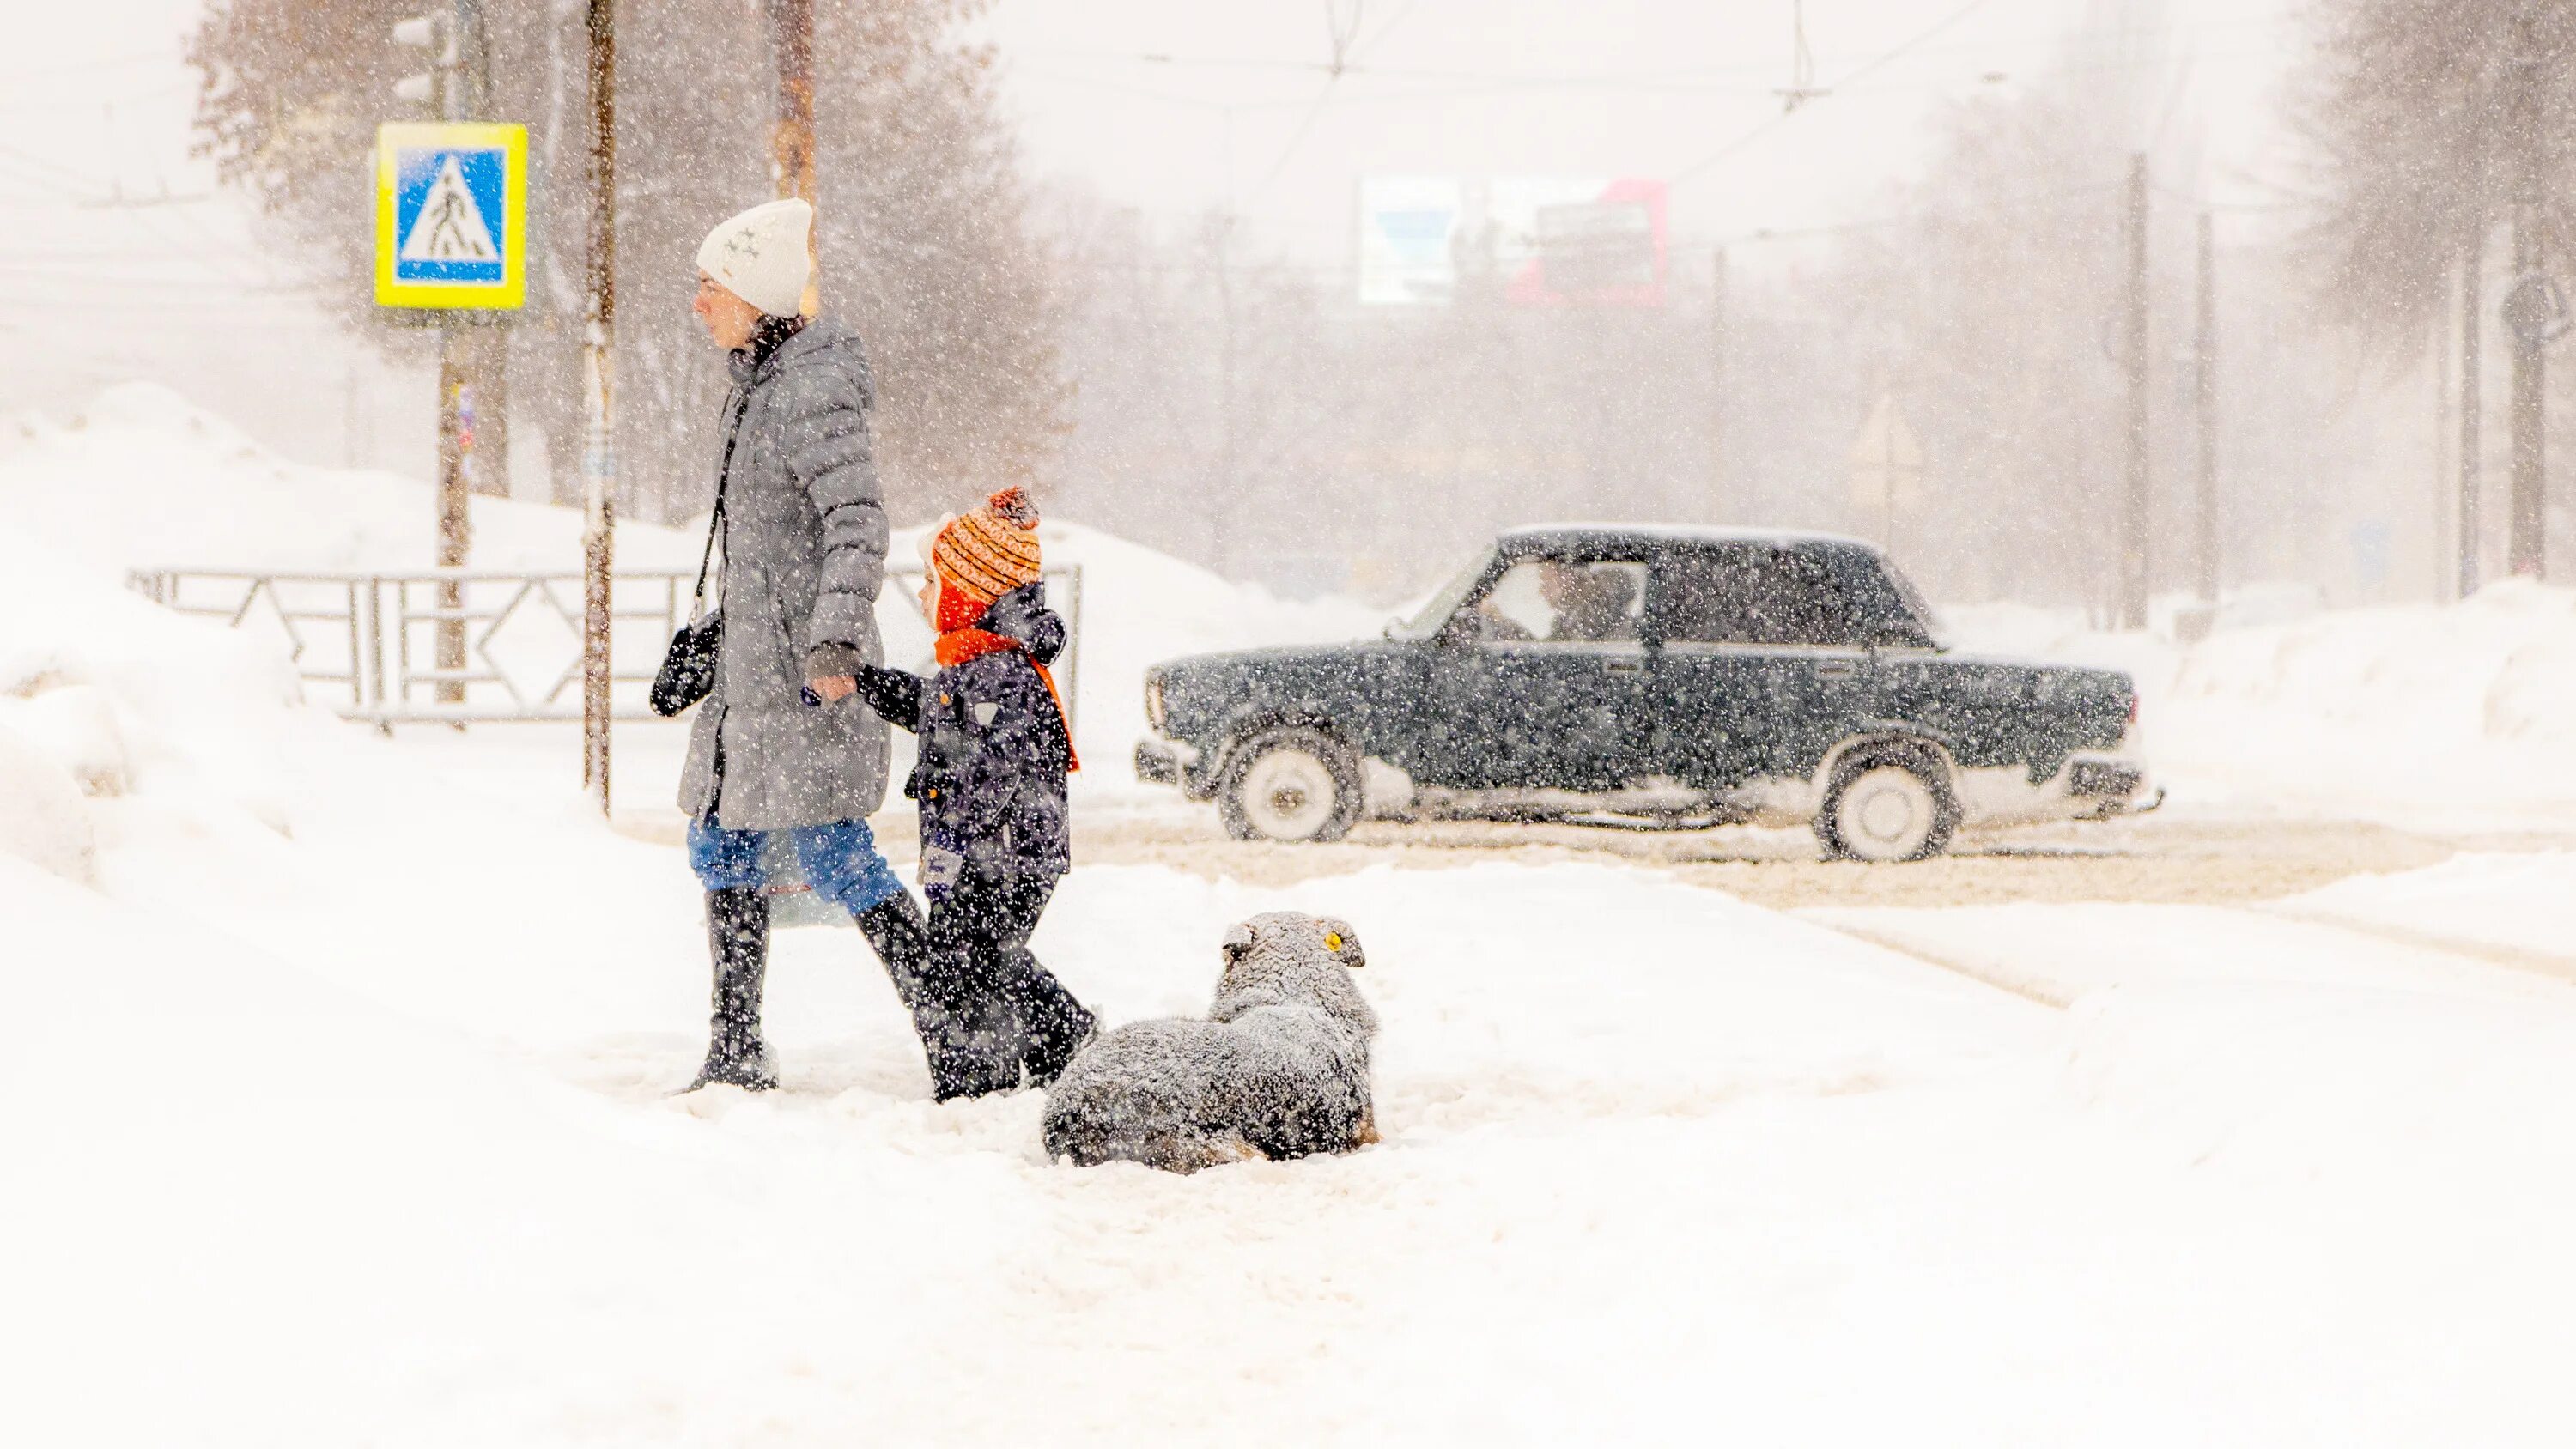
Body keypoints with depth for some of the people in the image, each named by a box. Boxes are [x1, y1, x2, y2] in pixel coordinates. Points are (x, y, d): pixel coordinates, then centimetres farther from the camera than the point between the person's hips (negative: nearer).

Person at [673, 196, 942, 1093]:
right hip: (753, 662, 10)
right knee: (721, 841, 13)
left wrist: (836, 639, -37)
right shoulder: (760, 382, 13)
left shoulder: (812, 389, -16)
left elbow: (857, 523, -26)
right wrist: (719, 643, 30)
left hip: (806, 670, -10)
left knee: (832, 852, -9)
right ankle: (737, 1054, 18)